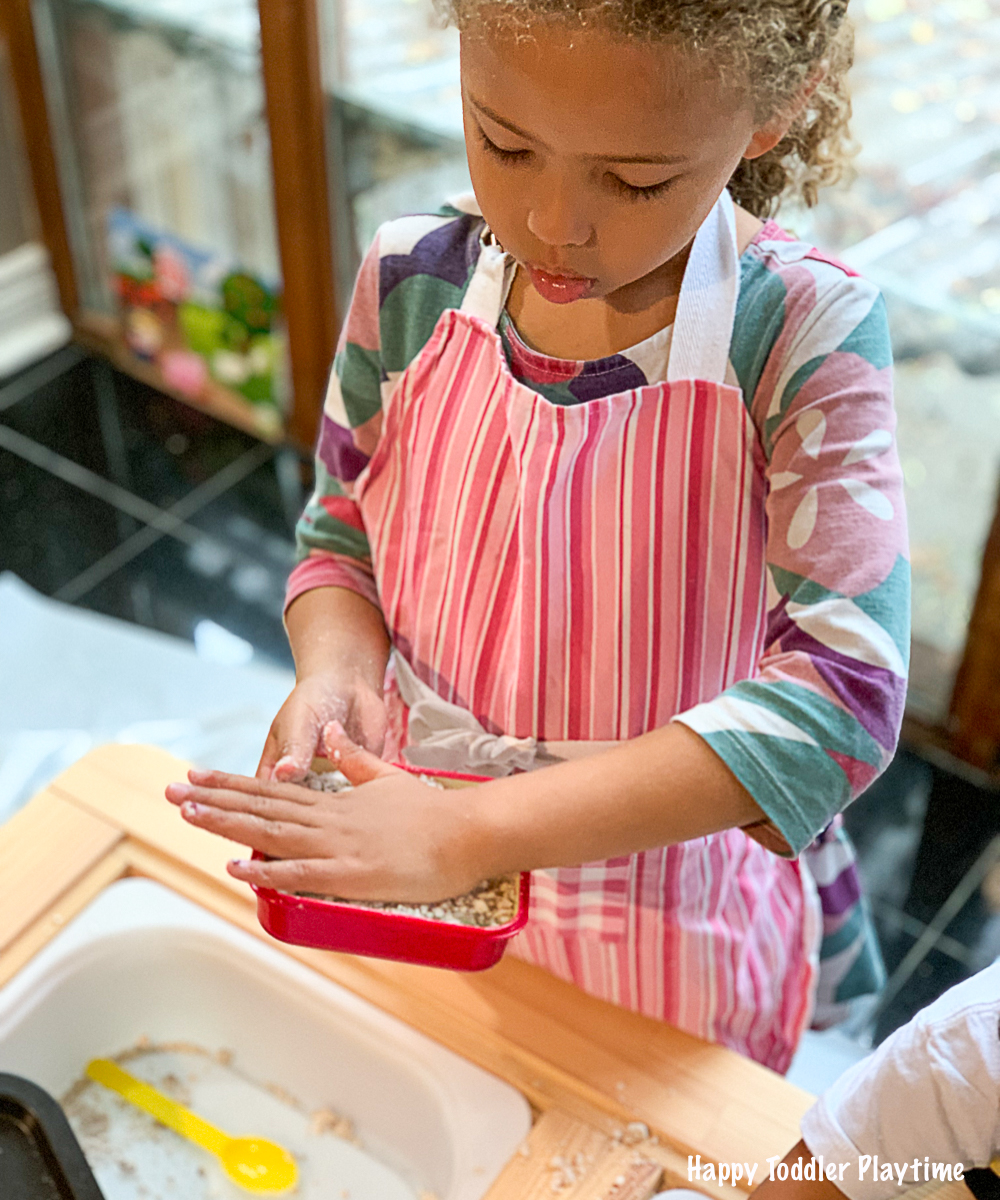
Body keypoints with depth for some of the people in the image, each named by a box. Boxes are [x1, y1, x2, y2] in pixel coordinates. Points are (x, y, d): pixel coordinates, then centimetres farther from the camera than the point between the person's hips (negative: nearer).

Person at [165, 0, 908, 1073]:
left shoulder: (805, 332, -25)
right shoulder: (413, 282, -14)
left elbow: (844, 695, -31)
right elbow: (343, 540, 0)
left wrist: (466, 832, -38)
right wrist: (336, 672, -24)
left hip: (671, 931, -2)